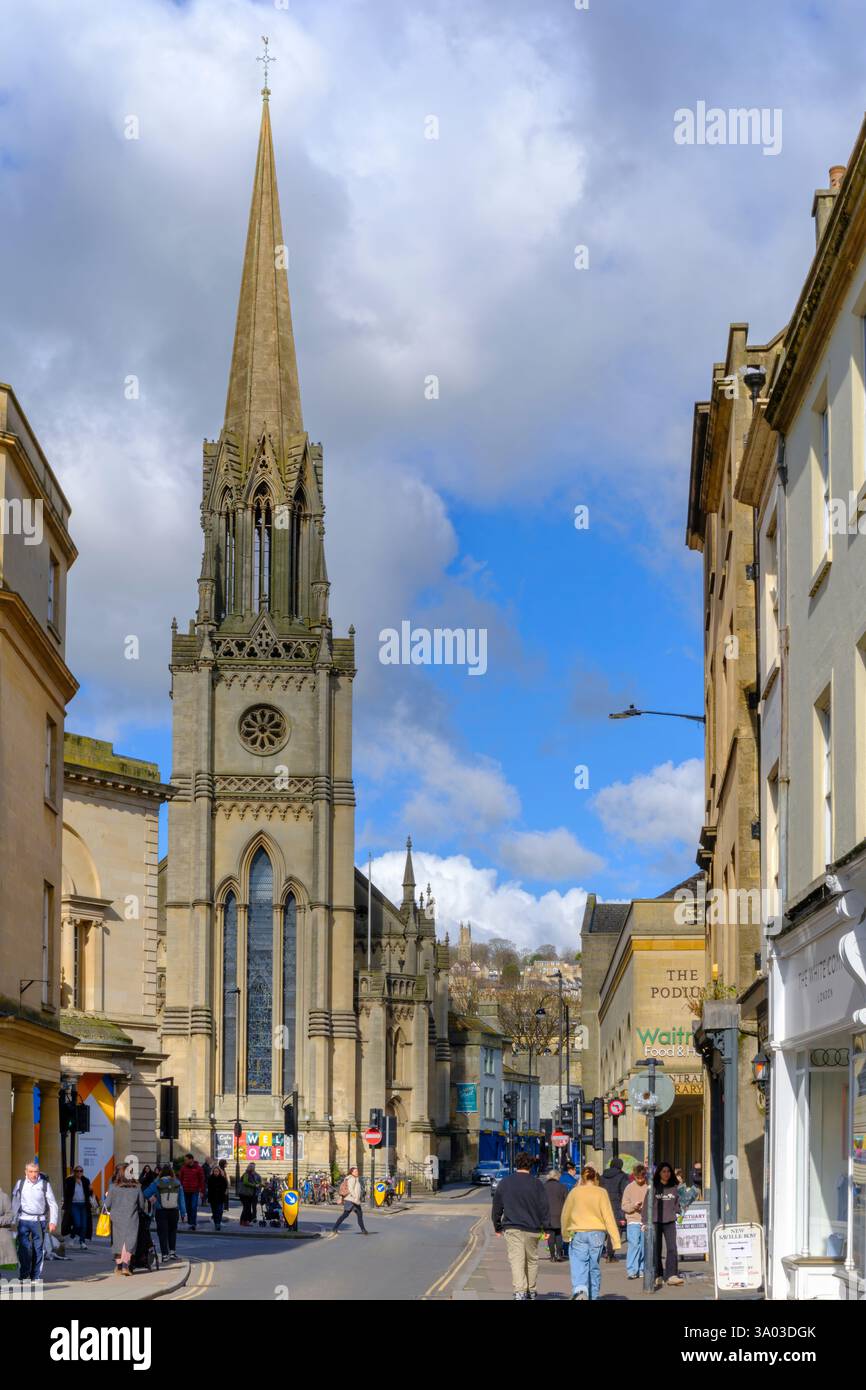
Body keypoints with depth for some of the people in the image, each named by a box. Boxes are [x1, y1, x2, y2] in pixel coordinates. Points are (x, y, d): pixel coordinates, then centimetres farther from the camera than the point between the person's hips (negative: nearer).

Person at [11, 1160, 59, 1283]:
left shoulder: (45, 1184, -3)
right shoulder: (20, 1183, 1)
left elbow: (53, 1204, 1)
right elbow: (15, 1202, 8)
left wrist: (53, 1222, -4)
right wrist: (14, 1220, 7)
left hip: (39, 1221, 0)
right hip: (24, 1220, 0)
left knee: (38, 1249, 5)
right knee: (24, 1248, -7)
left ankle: (36, 1277, 14)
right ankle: (23, 1275, 2)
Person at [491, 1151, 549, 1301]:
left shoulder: (504, 1183, 4)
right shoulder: (536, 1184, -2)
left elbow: (497, 1207, 10)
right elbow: (544, 1207, -2)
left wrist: (497, 1226, 19)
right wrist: (545, 1227, 5)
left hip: (511, 1228, 0)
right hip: (532, 1229, 0)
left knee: (516, 1260, -5)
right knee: (532, 1259, 15)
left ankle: (520, 1291, -17)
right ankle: (531, 1290, 24)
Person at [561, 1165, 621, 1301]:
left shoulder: (574, 1192, 2)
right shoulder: (601, 1193, -1)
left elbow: (565, 1215, 10)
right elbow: (608, 1216, -5)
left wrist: (565, 1235, 25)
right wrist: (615, 1239, -4)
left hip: (577, 1233, -1)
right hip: (597, 1233, 1)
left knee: (579, 1266, -5)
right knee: (594, 1267, 13)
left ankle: (579, 1290, -30)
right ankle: (593, 1296, 20)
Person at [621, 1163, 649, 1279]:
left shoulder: (650, 1187, 3)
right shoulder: (630, 1188, 5)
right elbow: (624, 1206, 4)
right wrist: (634, 1205, -15)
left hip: (647, 1222, 1)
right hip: (633, 1221, -1)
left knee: (645, 1247, 3)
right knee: (633, 1244, -10)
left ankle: (642, 1270, 13)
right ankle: (632, 1271, -9)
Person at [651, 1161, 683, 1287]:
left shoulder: (673, 1188, 9)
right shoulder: (653, 1187, -1)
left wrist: (676, 1213, 6)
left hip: (670, 1221, 2)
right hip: (655, 1221, -2)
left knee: (672, 1248, -10)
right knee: (656, 1250, 4)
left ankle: (671, 1275, -11)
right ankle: (657, 1276, 14)